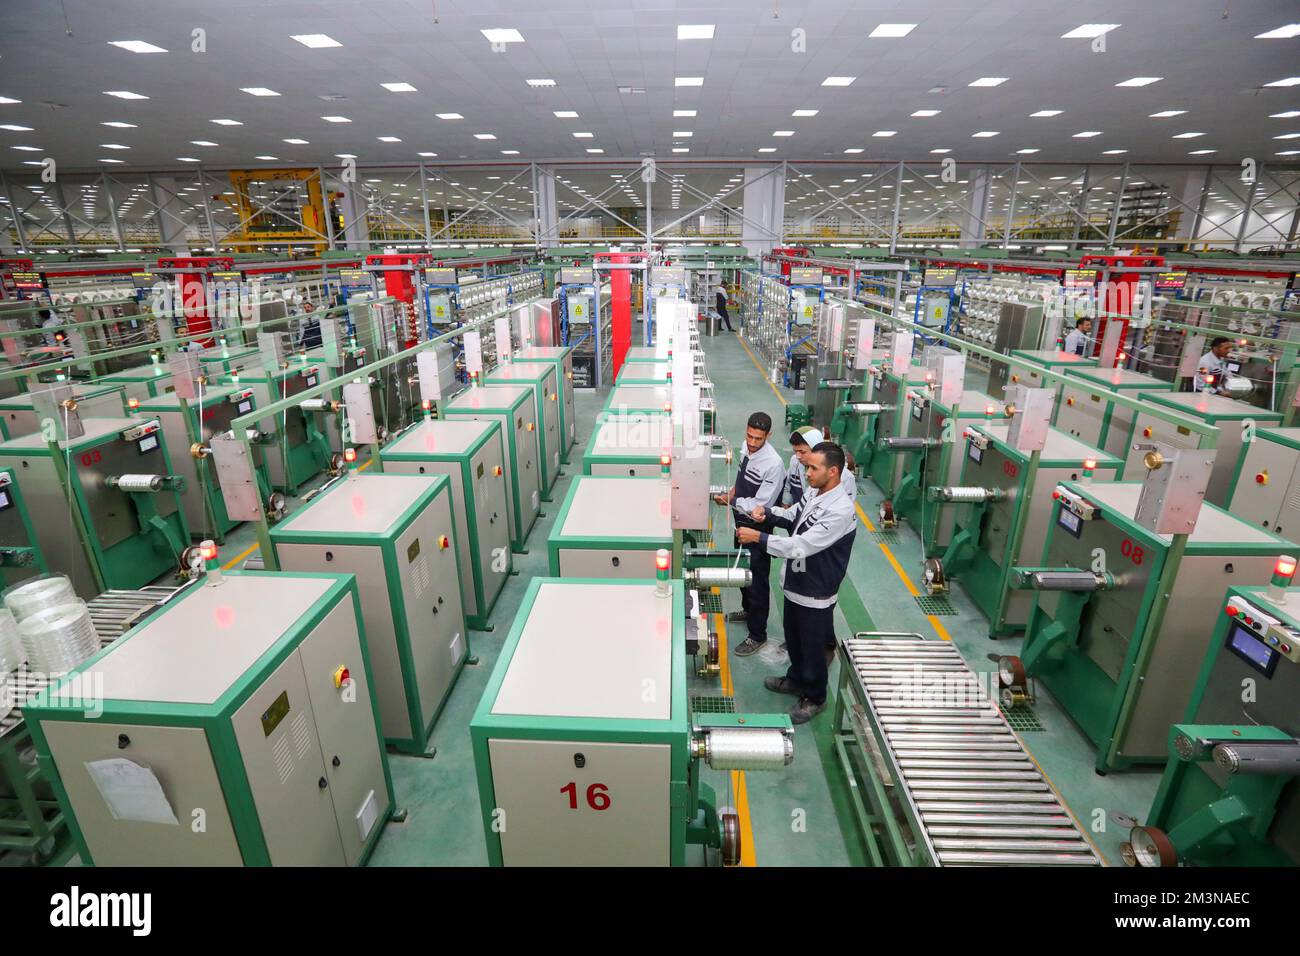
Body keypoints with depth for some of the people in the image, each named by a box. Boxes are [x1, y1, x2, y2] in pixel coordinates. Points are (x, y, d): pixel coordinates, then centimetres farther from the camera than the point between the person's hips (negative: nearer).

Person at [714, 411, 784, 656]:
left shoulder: (773, 463, -28)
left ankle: (757, 634, 19)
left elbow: (760, 505, -26)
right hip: (741, 520, 8)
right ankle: (748, 609, 50)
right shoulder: (746, 448, -5)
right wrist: (735, 489, -1)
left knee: (757, 578, 4)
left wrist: (730, 501, -21)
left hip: (758, 526, -8)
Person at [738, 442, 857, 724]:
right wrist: (767, 513, -6)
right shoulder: (813, 493, -3)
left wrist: (758, 537, -32)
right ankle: (795, 679, 51)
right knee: (793, 640, 27)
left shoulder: (840, 511, -30)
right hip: (795, 584, 8)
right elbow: (792, 517, 15)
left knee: (813, 648, 14)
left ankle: (814, 698, 37)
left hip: (815, 595, -8)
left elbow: (802, 546, -34)